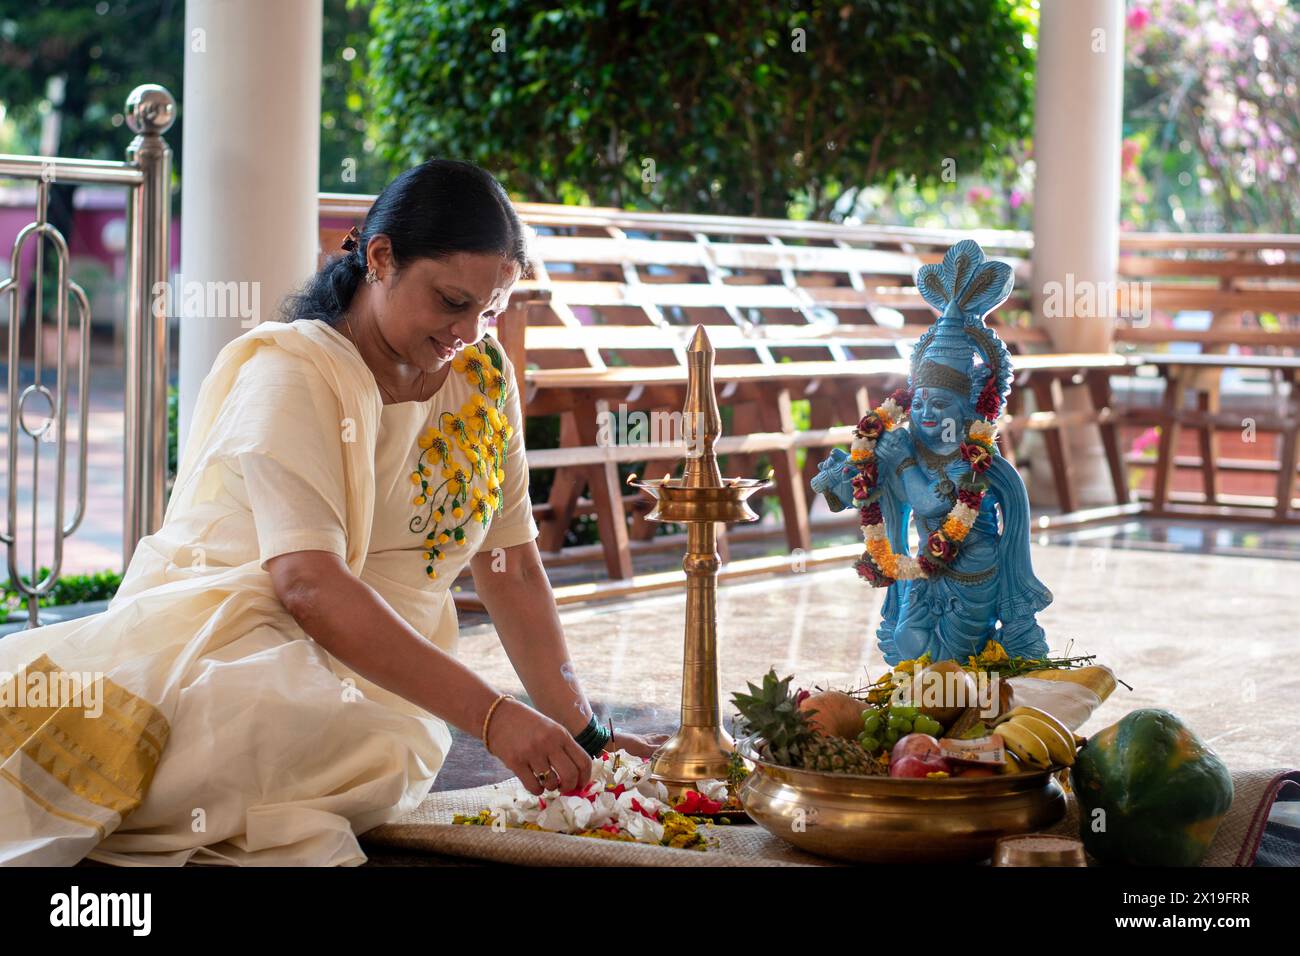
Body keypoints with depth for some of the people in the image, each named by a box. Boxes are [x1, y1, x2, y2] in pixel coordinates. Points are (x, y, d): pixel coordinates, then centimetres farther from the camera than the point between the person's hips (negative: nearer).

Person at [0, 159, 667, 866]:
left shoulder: (483, 377, 10)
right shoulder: (291, 373, -10)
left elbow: (511, 568, 14)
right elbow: (308, 584, -23)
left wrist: (583, 735, 5)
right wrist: (491, 715, -29)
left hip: (374, 688, 5)